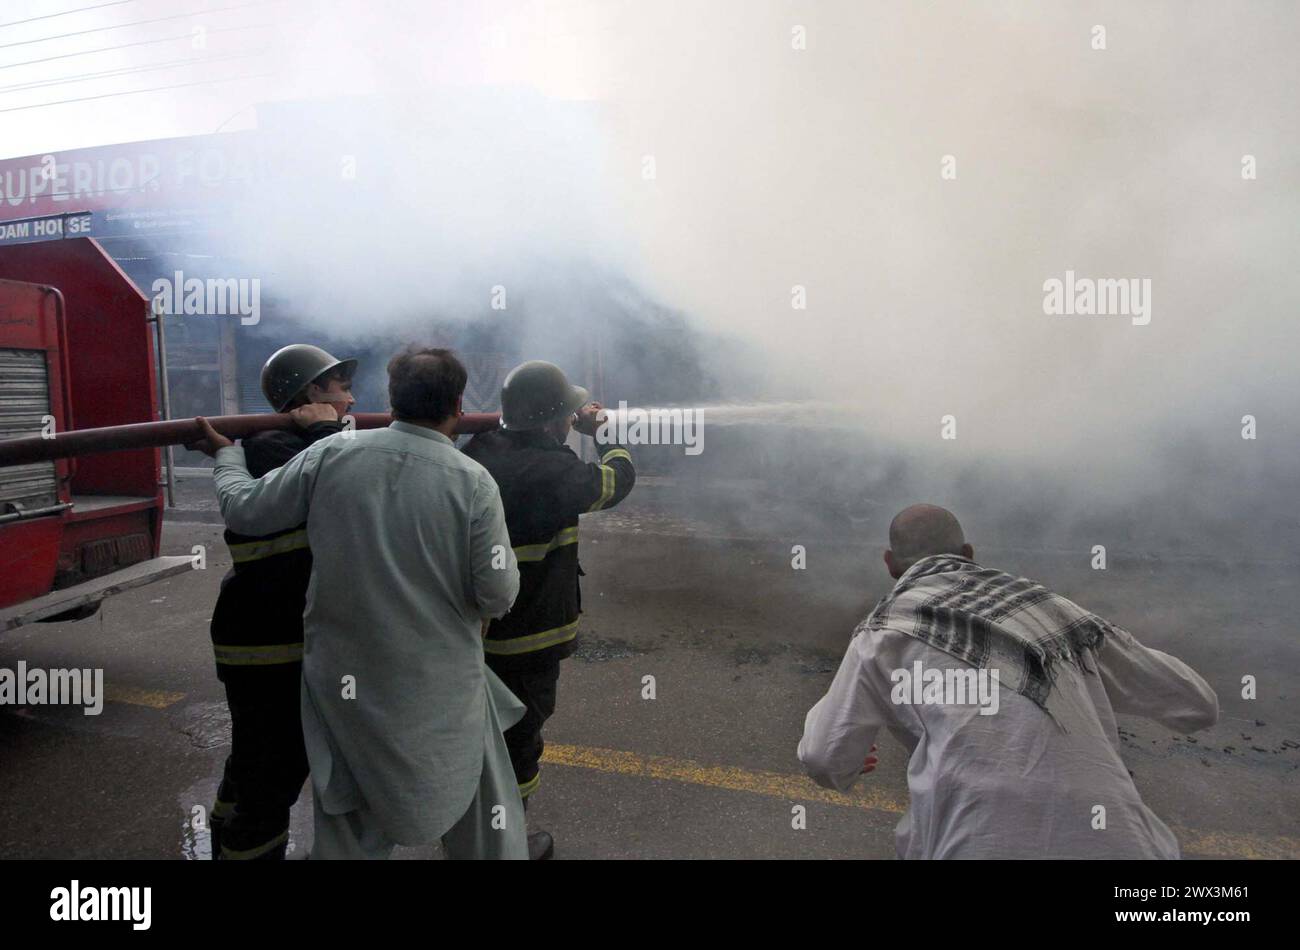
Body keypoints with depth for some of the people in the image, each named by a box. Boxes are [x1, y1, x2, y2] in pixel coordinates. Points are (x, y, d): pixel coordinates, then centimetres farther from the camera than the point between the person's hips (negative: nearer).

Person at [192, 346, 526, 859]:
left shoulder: (331, 454, -9)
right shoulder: (473, 481, -16)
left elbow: (244, 509, 1)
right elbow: (498, 594, -15)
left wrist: (225, 454, 21)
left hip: (344, 678, 3)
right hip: (440, 684, -2)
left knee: (348, 826, 23)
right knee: (481, 809, 19)